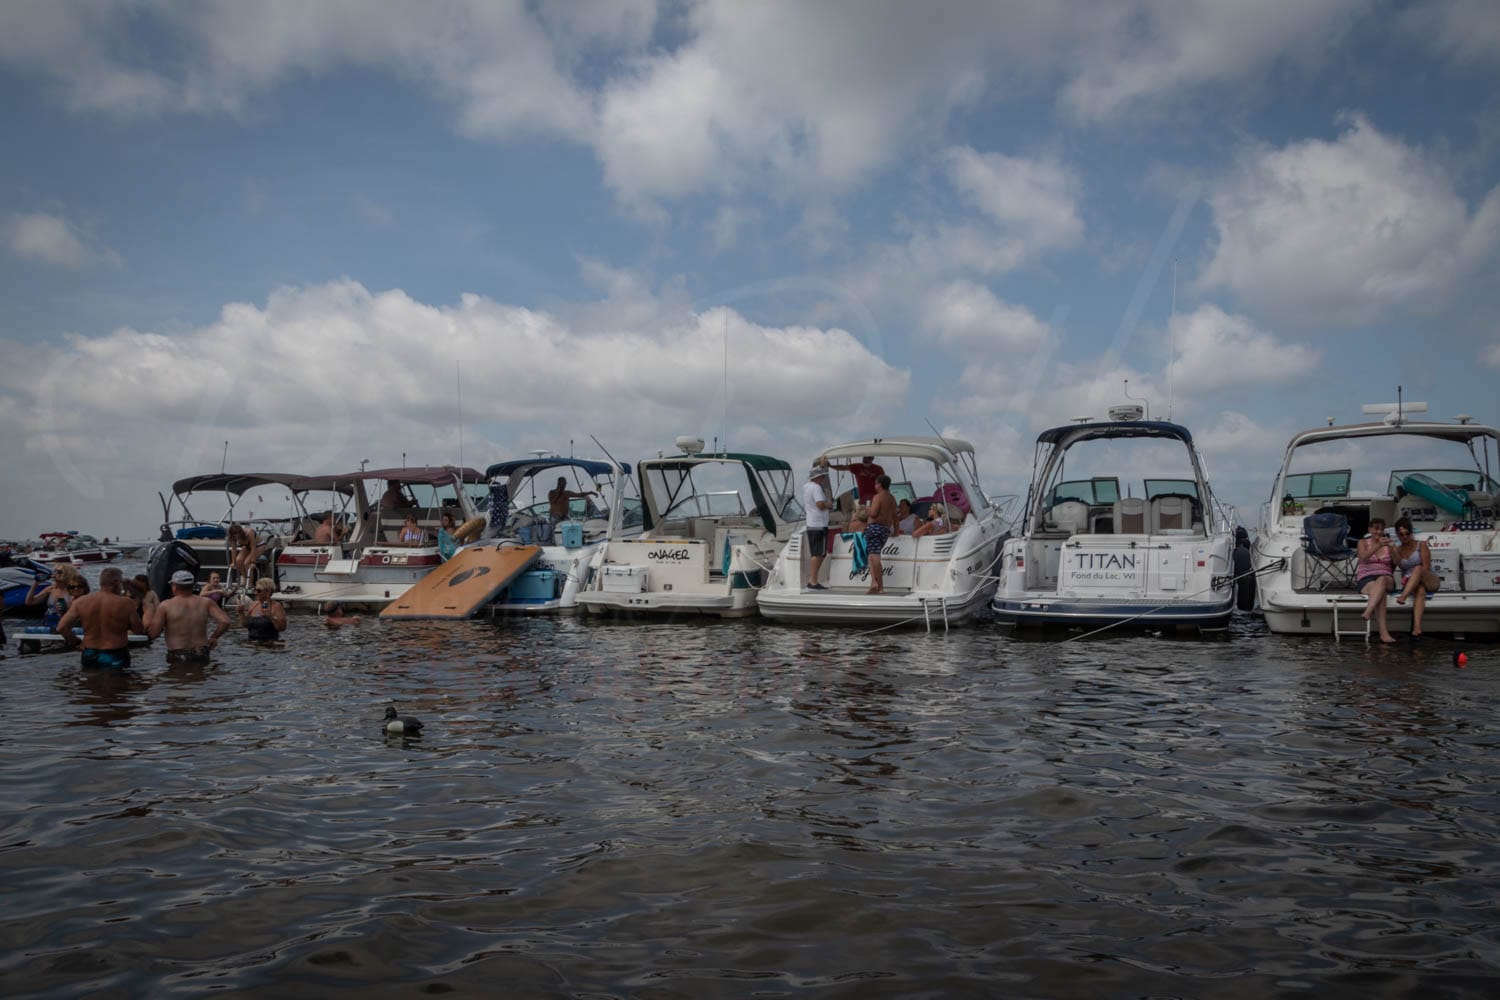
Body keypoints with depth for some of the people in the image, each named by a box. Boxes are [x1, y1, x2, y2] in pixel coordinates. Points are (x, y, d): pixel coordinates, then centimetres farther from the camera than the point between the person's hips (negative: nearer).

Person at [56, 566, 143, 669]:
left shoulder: (81, 602, -4)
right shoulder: (126, 603, -14)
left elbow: (61, 628, -4)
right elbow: (139, 629, -7)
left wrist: (73, 641, 13)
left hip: (90, 656, 4)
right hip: (116, 658, -3)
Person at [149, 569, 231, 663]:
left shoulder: (165, 606, -4)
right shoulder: (205, 602, 2)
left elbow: (153, 634, -5)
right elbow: (225, 621, -6)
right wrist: (213, 638, 9)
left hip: (177, 657, -3)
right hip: (201, 655, 3)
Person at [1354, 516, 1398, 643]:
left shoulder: (1389, 544, 18)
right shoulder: (1363, 542, 13)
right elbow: (1363, 557, -10)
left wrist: (1391, 548, -19)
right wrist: (1378, 546, -26)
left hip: (1386, 578, 2)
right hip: (1365, 579, -2)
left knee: (1381, 580, -39)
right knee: (1380, 592, -37)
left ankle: (1368, 611, -57)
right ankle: (1384, 633, -49)